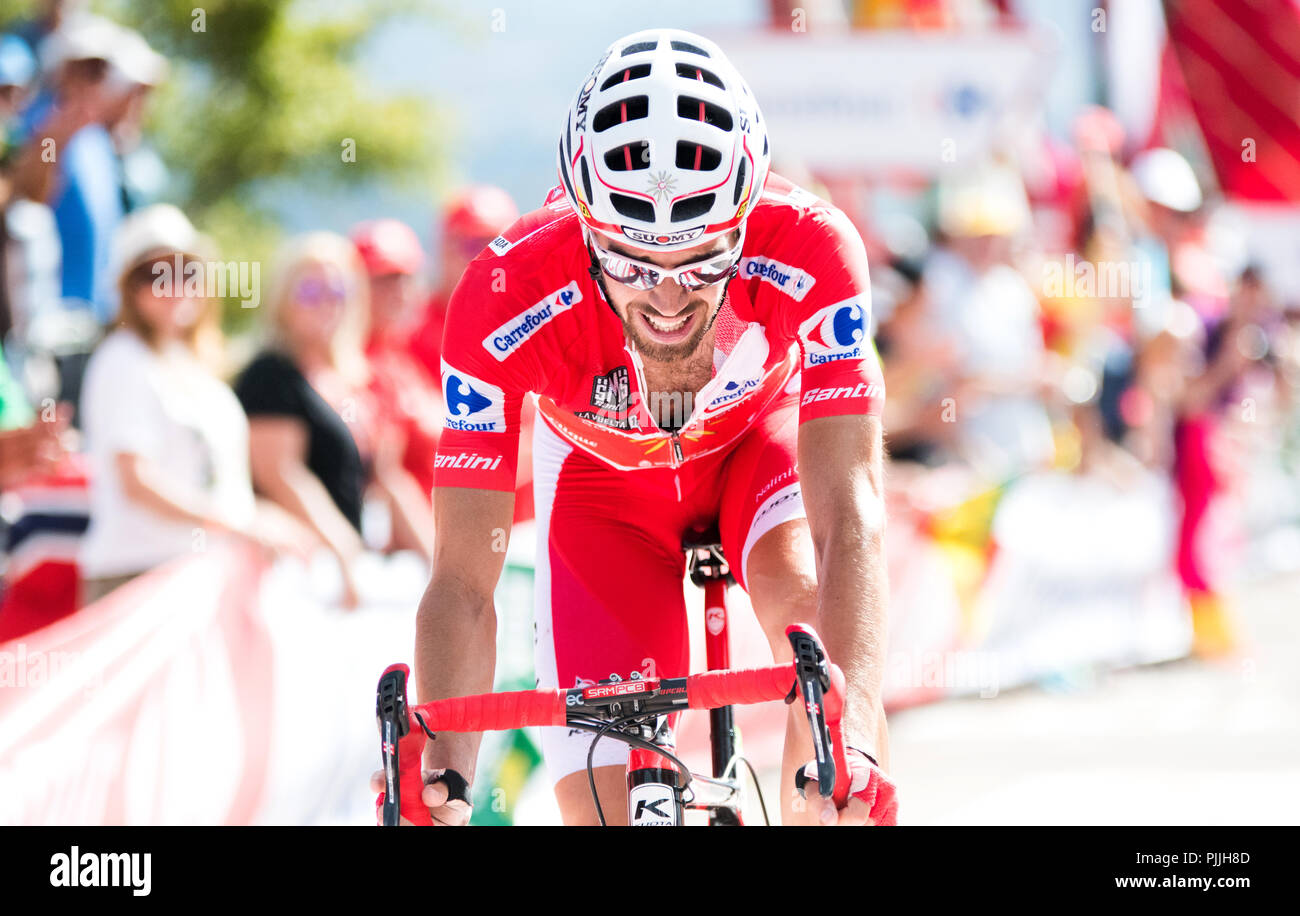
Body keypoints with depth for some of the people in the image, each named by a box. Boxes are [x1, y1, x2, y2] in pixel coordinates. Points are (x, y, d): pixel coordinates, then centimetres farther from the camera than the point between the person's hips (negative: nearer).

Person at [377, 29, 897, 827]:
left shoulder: (810, 253, -38)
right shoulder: (506, 302, -37)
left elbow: (851, 515, -44)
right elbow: (464, 586, -34)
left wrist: (854, 729, -58)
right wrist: (443, 777, -49)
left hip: (757, 437, 0)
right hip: (601, 468, 0)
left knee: (805, 595, -34)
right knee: (601, 798, -13)